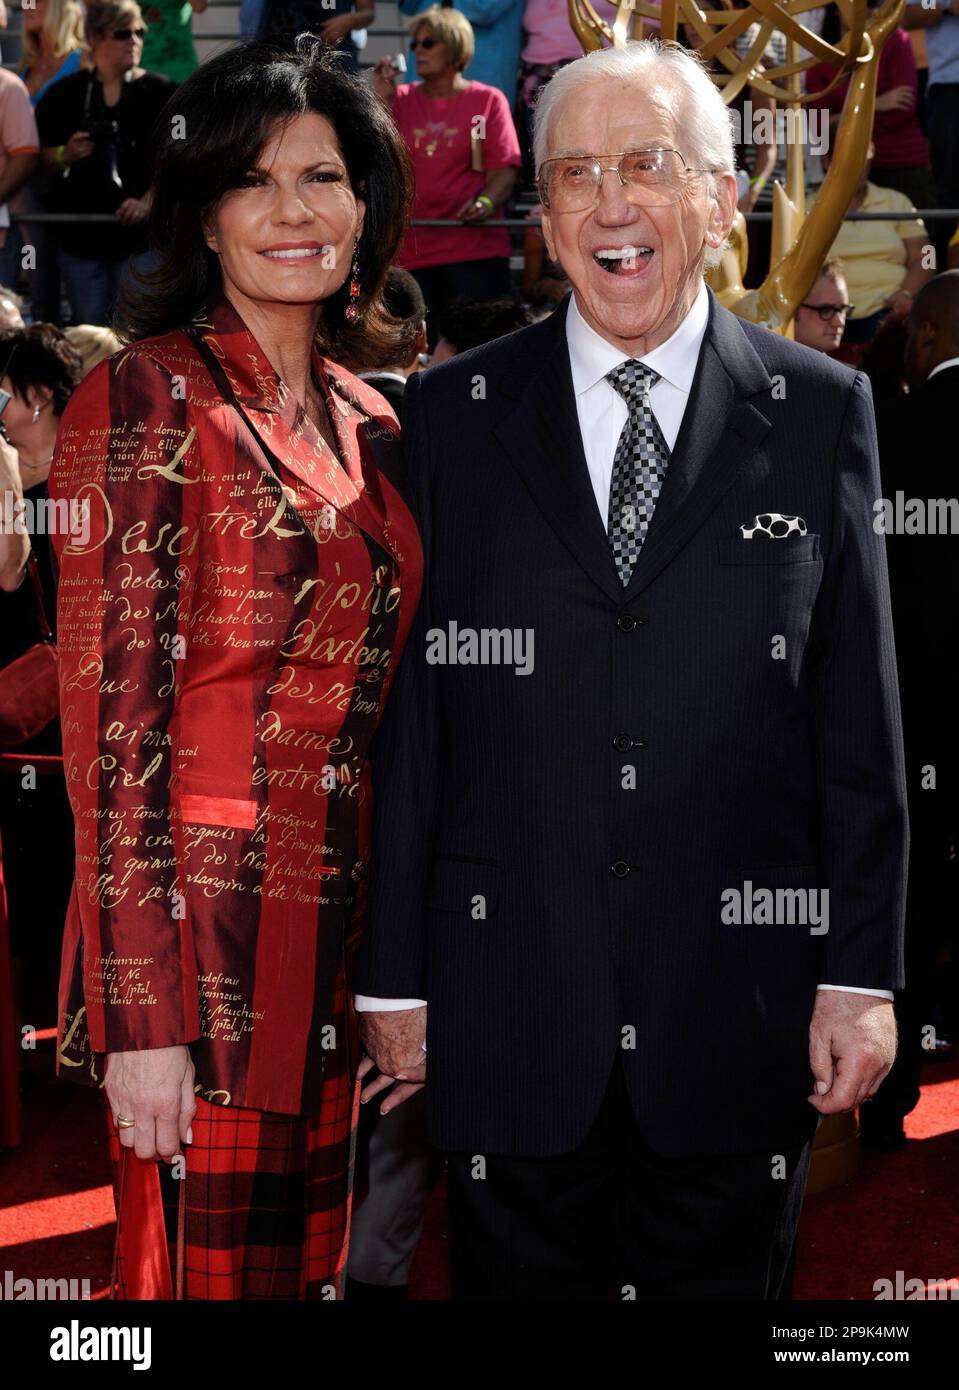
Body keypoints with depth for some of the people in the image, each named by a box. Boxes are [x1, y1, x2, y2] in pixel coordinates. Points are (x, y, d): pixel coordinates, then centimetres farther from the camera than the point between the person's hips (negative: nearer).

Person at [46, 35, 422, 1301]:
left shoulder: (370, 427, 12)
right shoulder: (148, 401, -9)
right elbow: (113, 717, -14)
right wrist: (143, 1016, -18)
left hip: (332, 935, 7)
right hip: (200, 928, -7)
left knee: (310, 1263, 16)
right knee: (203, 1270, 4)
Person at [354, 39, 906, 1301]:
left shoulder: (822, 413, 2)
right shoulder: (451, 417, 2)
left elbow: (859, 719, 2)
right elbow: (408, 713, 1)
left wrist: (862, 973, -1)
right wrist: (394, 976, 1)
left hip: (740, 1009, 0)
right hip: (509, 1012, 0)